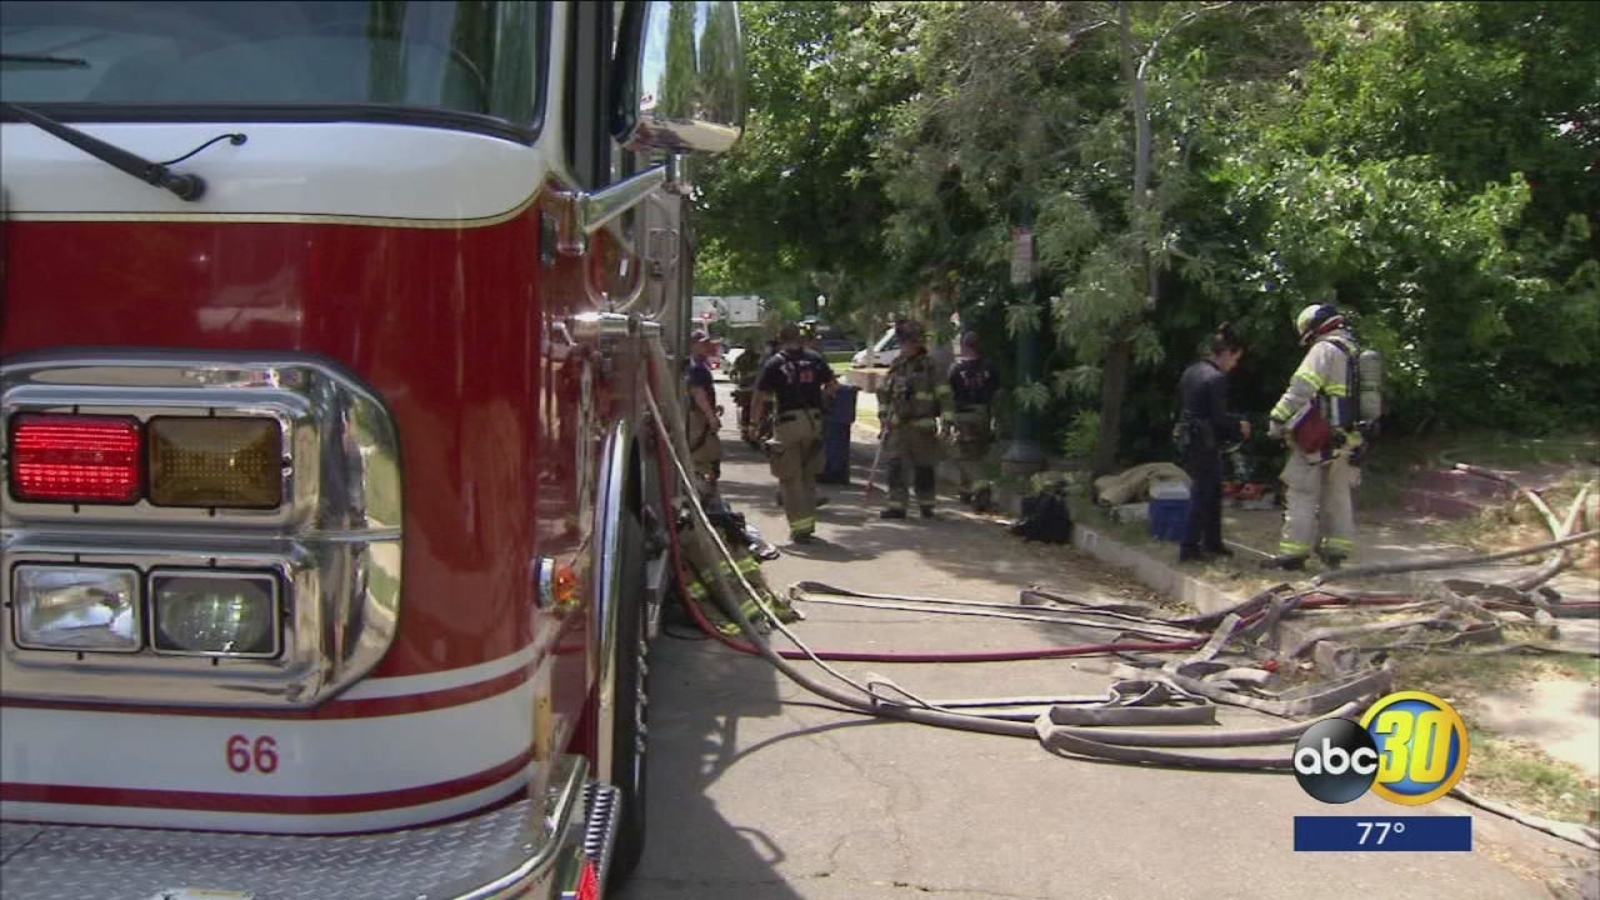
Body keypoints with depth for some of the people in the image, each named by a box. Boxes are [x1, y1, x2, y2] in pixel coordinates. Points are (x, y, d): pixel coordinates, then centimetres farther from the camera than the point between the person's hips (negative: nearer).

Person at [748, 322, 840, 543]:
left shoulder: (774, 364, -3)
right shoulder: (815, 359, 6)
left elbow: (759, 398, -5)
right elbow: (833, 385, 8)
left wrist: (753, 423, 6)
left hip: (788, 422, -4)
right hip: (813, 421, 4)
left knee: (790, 478, 3)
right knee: (808, 475, 17)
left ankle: (800, 527, -1)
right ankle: (809, 522, 24)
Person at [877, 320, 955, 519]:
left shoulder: (930, 367, -4)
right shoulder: (896, 366, 9)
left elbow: (944, 396, -5)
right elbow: (883, 393, 19)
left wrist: (946, 422, -11)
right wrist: (883, 415, 11)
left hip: (922, 427, -4)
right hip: (897, 426, 4)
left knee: (924, 469, 6)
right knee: (895, 467, -4)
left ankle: (926, 505, 21)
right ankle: (896, 506, 0)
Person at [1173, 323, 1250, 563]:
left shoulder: (1191, 371, 9)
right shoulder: (1216, 378, -18)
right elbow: (1218, 417, -20)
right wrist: (1239, 425, -1)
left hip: (1187, 438, 9)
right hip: (1204, 443, -9)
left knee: (1212, 492, 18)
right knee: (1202, 494, -1)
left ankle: (1211, 542, 26)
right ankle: (1189, 548, 3)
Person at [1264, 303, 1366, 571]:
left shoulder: (1325, 350, -9)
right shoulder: (1357, 353, 18)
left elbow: (1301, 388, -19)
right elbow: (1354, 396, 19)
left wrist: (1278, 418, -18)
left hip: (1319, 438, -8)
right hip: (1349, 439, 8)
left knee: (1303, 494, -4)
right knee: (1338, 495, 15)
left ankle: (1293, 551, -5)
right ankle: (1336, 550, 18)